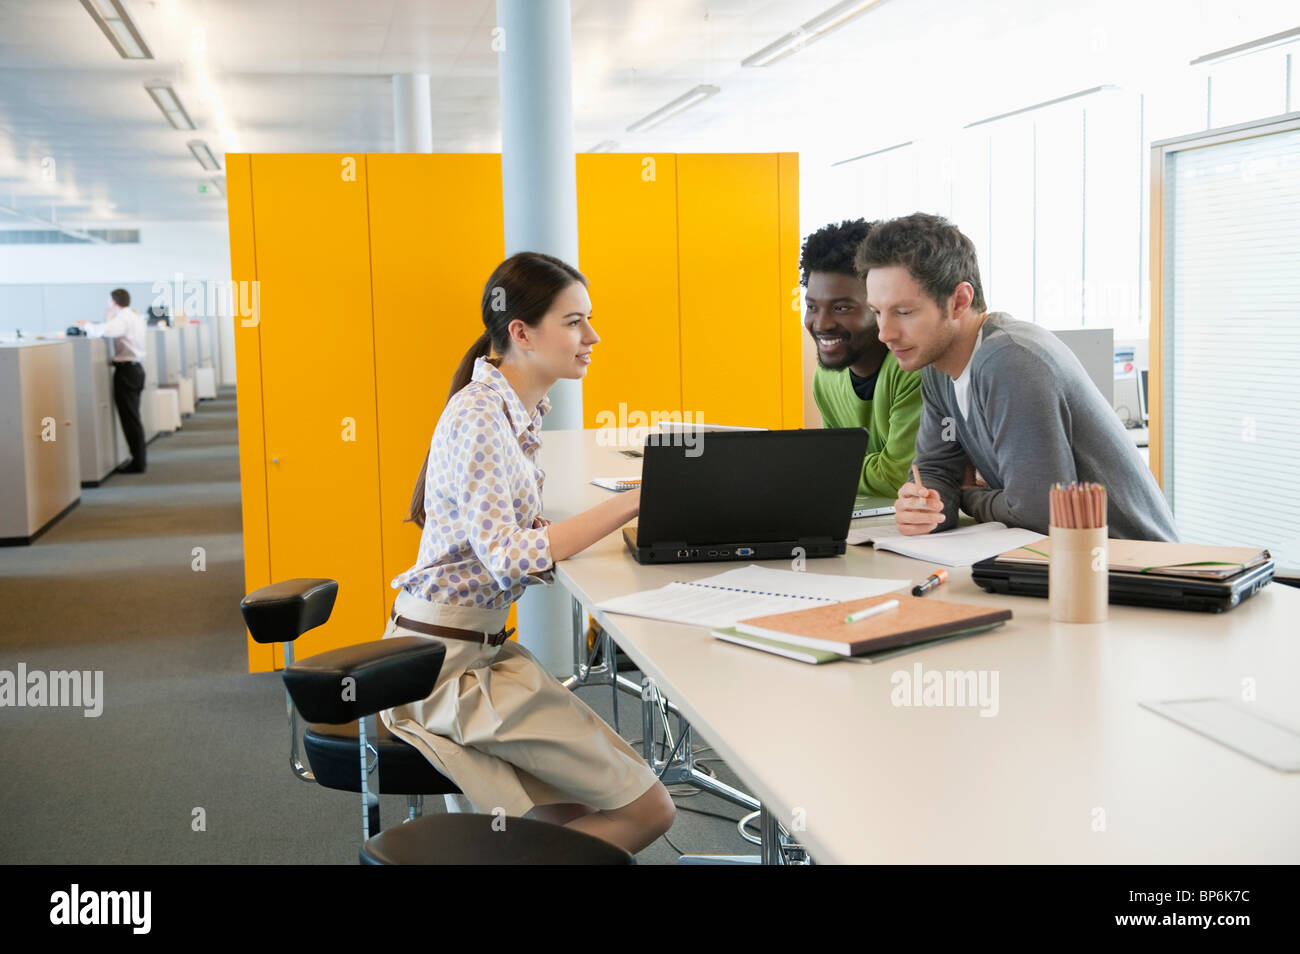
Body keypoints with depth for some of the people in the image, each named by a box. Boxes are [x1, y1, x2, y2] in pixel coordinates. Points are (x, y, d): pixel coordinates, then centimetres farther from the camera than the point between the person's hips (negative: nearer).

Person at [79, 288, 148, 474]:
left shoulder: (123, 318, -16)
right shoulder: (135, 316, 15)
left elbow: (103, 331, -32)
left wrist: (87, 326, -15)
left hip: (126, 370, -10)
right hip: (136, 367, 10)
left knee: (130, 418, -5)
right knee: (133, 417, 16)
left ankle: (137, 462, -3)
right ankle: (139, 459, 20)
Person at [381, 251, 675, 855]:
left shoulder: (519, 409, 10)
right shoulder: (479, 419, -19)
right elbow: (509, 558, -27)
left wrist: (626, 512, -1)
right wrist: (629, 504, -25)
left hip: (481, 647, 9)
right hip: (446, 661, -9)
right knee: (647, 810, -8)